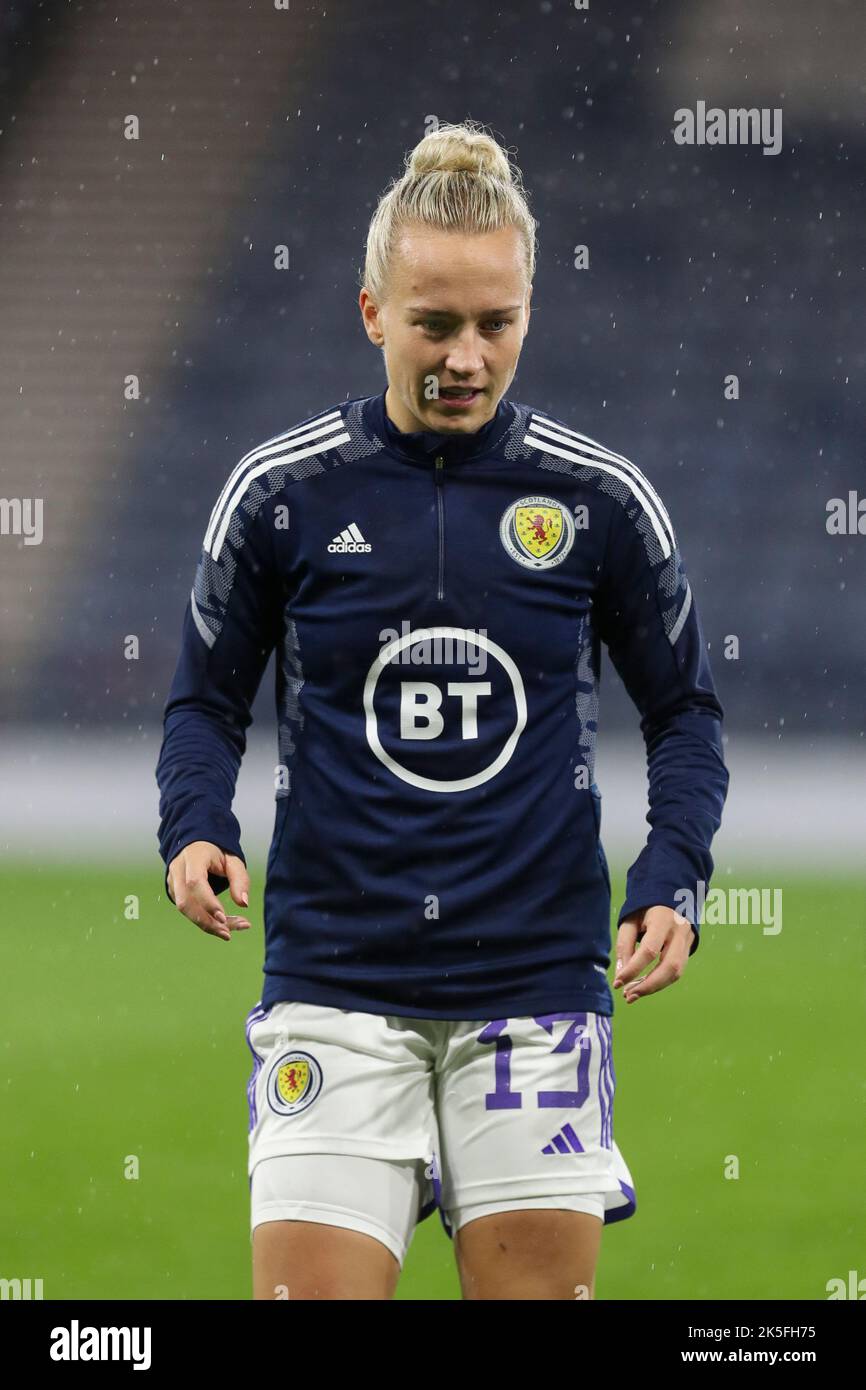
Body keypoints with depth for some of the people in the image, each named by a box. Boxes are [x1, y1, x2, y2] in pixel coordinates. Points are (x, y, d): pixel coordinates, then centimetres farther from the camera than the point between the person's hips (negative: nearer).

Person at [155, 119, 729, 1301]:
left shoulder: (601, 497, 1)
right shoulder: (281, 491, 0)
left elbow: (683, 707, 11)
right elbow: (208, 699, 10)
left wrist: (670, 880, -4)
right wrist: (194, 835, -9)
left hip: (536, 981, 1)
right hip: (334, 980, -1)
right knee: (311, 1293, -10)